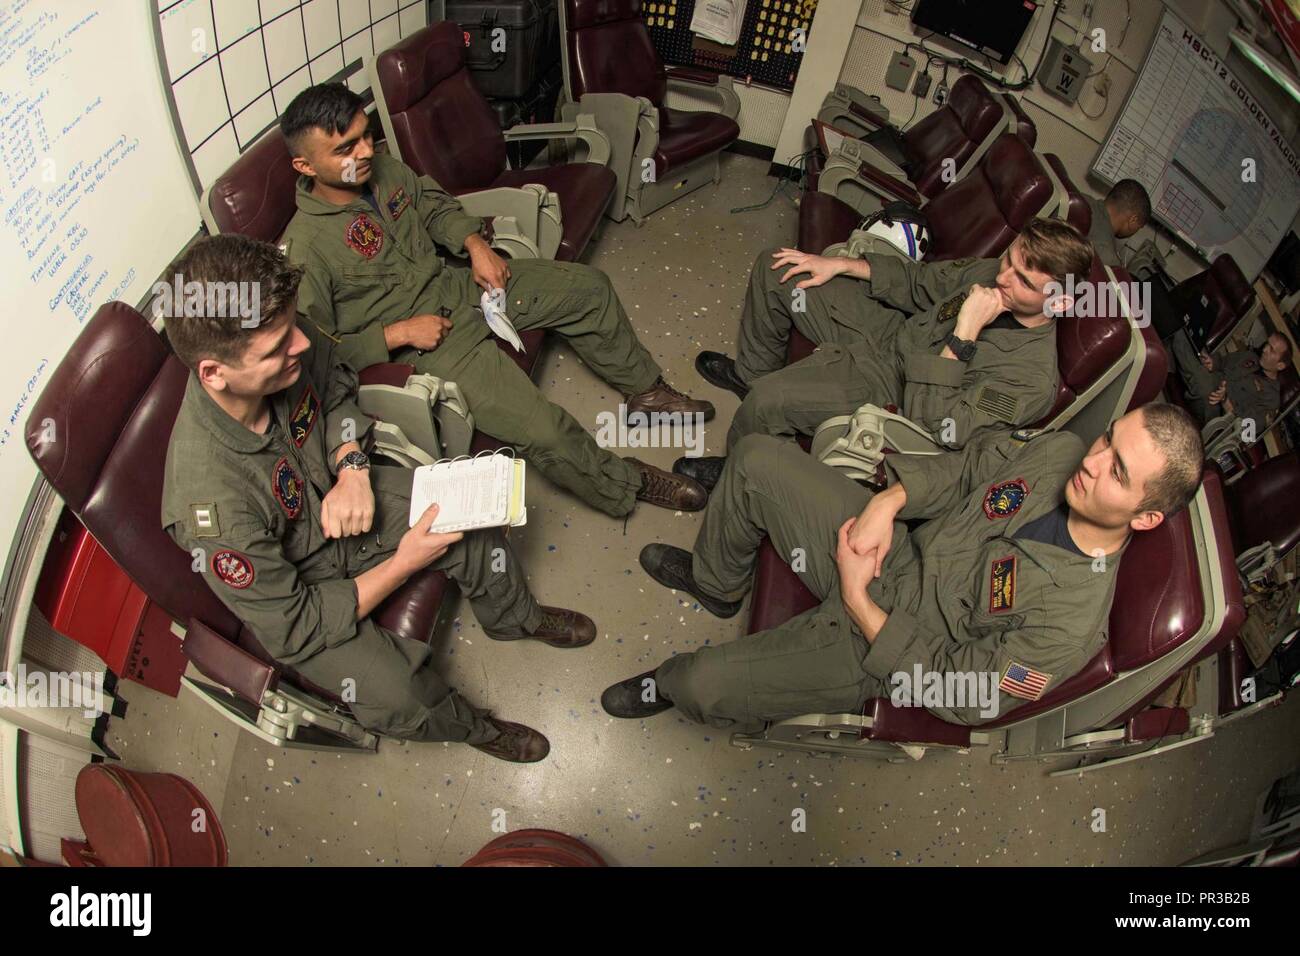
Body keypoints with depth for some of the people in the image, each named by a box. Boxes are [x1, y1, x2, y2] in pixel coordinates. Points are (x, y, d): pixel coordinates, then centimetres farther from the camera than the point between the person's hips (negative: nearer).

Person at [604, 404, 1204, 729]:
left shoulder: (1070, 625, -31)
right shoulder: (1061, 452, -14)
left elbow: (956, 693, -23)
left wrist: (858, 601, -22)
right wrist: (887, 500, -16)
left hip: (877, 642, -6)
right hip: (895, 544, 6)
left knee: (702, 684, -12)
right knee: (758, 460, -6)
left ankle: (672, 686, 32)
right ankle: (715, 583, 25)